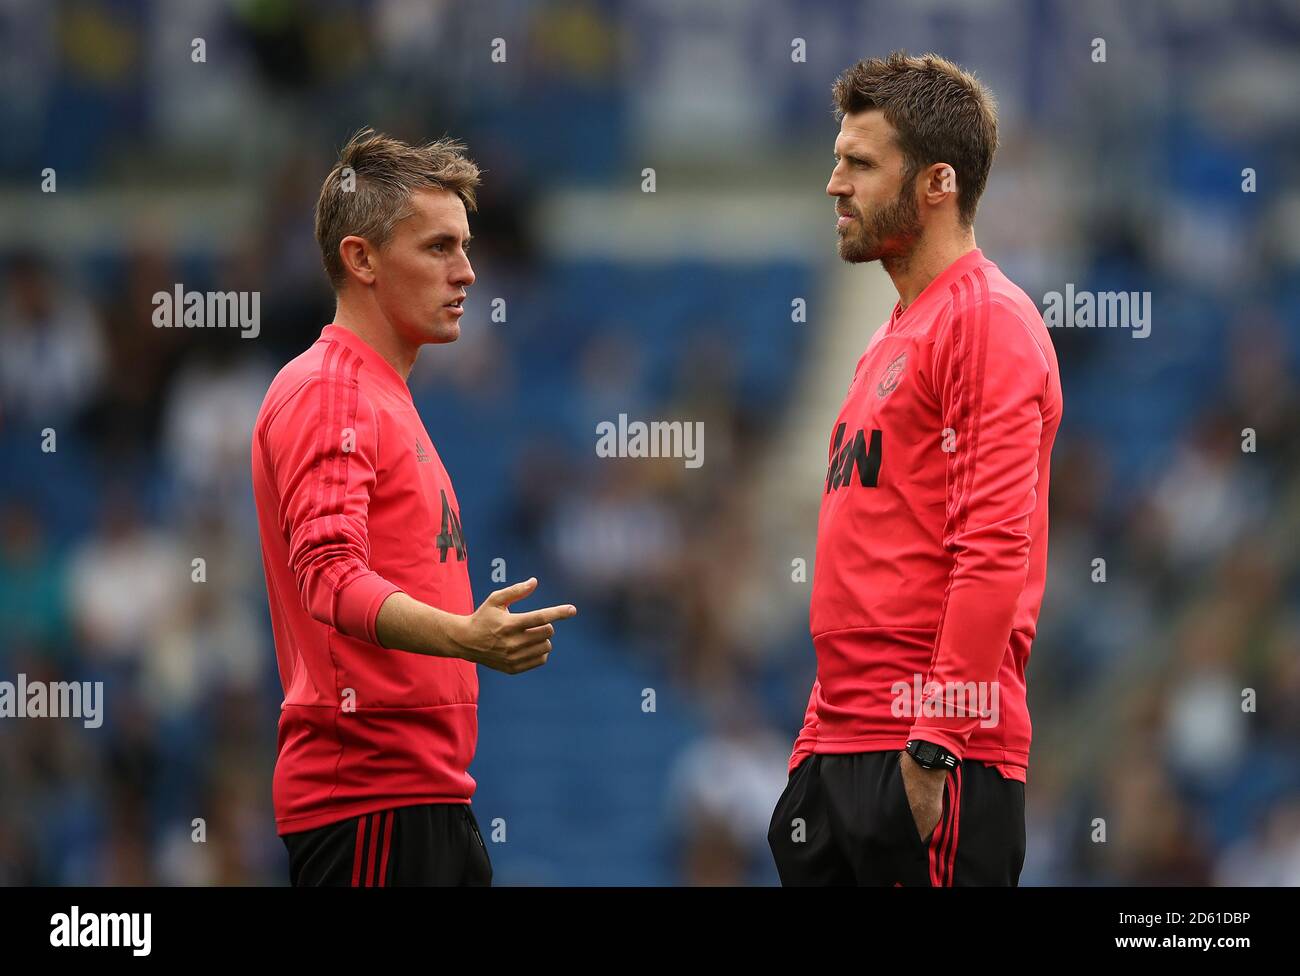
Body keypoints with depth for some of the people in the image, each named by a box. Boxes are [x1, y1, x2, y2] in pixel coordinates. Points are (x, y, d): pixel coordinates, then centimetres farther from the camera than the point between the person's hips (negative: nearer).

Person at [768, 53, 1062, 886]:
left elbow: (995, 549, -18)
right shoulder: (895, 339, 21)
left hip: (935, 761, -9)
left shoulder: (989, 323, -8)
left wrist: (935, 744, -22)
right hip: (841, 752, 9)